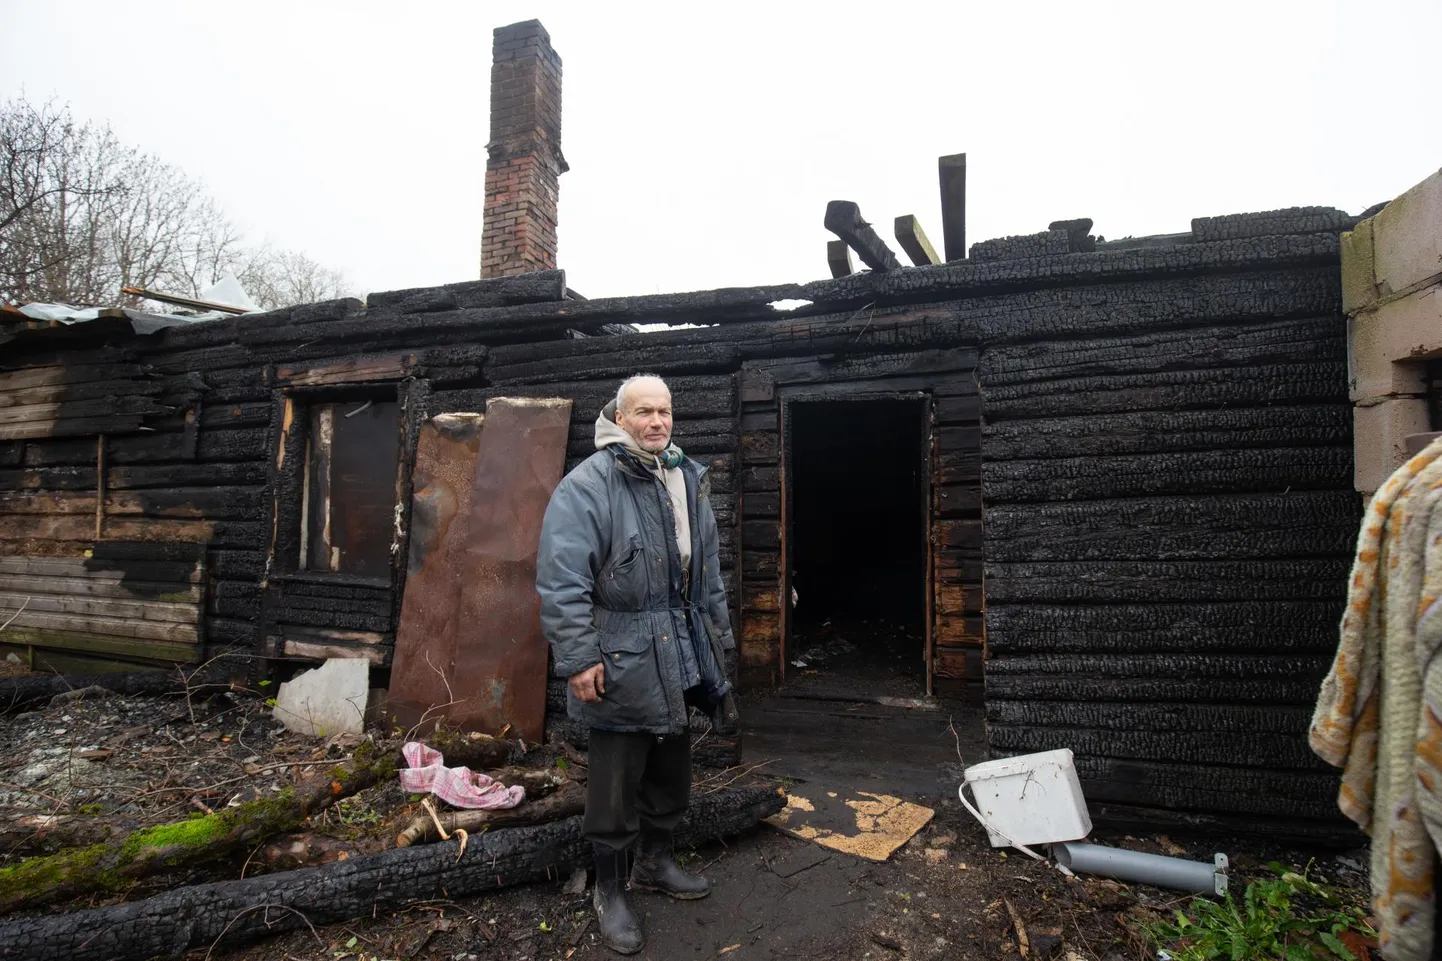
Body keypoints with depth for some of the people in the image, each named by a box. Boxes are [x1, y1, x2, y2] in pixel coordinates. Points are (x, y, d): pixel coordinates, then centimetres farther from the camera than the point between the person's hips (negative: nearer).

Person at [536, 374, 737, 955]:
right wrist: (579, 659, -20)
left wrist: (717, 639, 18)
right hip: (621, 663, -7)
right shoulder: (587, 485, -15)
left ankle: (655, 862, 44)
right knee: (616, 786, 6)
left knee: (671, 773, 21)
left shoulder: (689, 480, 10)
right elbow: (561, 580, -19)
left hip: (680, 660, 7)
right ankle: (609, 890, 29)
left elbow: (707, 572, 17)